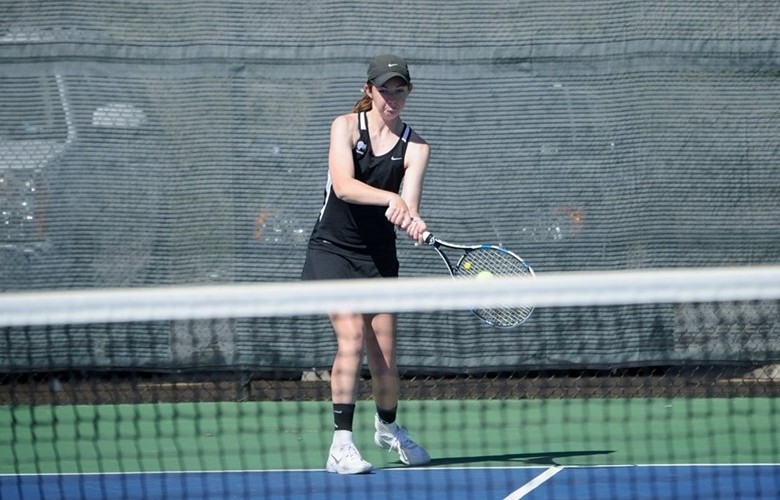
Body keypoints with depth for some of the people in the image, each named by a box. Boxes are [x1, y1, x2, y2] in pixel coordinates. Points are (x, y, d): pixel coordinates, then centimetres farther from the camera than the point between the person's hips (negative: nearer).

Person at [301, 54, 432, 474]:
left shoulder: (415, 147, -1)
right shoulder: (345, 126, -5)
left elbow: (407, 209, -14)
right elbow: (343, 186, -22)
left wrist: (413, 223, -38)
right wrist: (389, 198, -38)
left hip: (379, 257, 3)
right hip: (333, 250, -3)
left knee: (383, 353, 4)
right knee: (351, 338, -21)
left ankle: (388, 428, 34)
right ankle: (341, 445, -24)